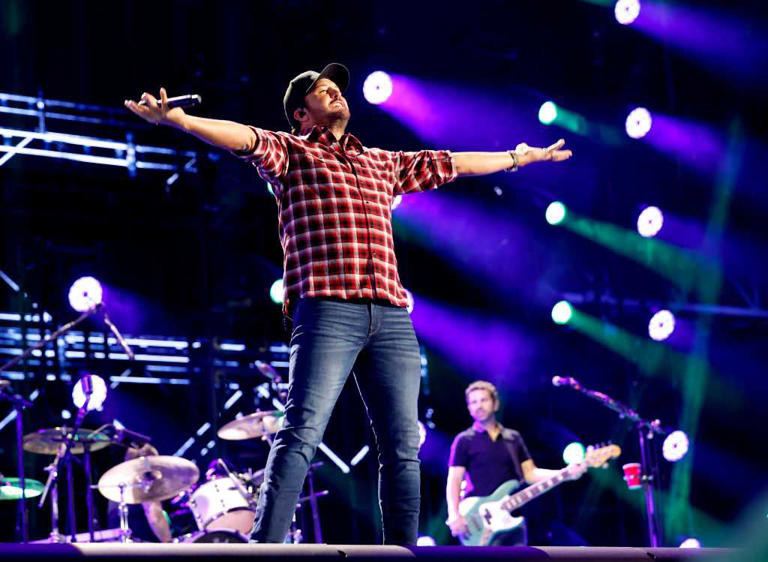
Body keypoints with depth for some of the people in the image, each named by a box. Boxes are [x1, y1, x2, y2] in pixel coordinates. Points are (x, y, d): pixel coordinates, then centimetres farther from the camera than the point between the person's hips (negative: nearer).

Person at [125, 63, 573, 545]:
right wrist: (179, 119, -26)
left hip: (391, 318, 5)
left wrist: (518, 158, 47)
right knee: (303, 431, -17)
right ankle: (267, 547, -20)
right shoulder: (292, 152, 11)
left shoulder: (384, 163, 28)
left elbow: (452, 164, 39)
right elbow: (246, 138, -7)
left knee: (403, 445, 0)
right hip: (327, 311, -5)